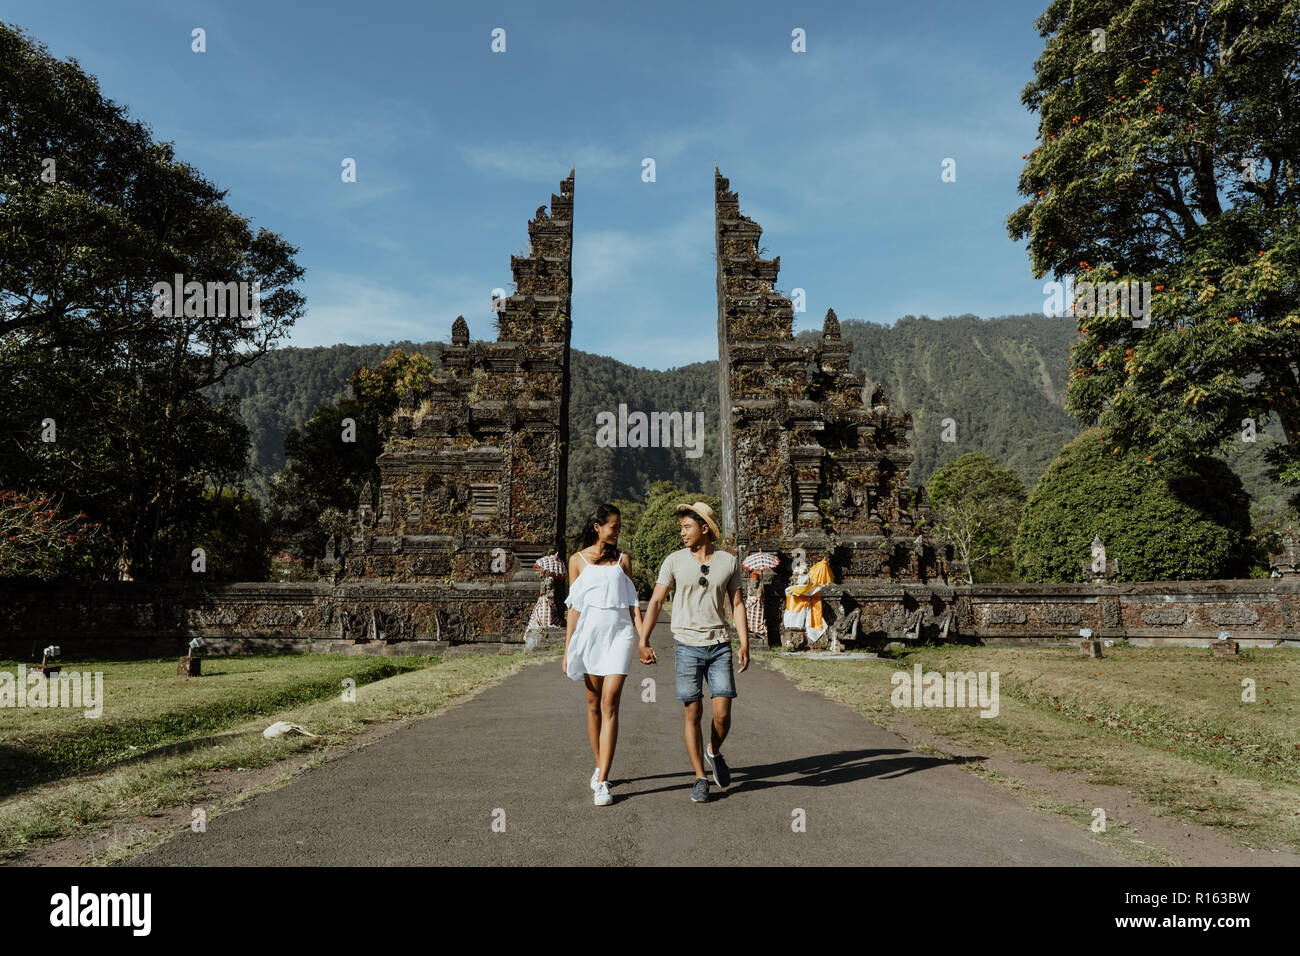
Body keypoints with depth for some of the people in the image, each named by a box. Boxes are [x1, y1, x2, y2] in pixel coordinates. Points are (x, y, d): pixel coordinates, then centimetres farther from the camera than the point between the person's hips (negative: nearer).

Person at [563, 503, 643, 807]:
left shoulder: (622, 559, 11)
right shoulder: (578, 560, 8)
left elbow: (632, 602, 11)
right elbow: (574, 607, 7)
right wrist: (568, 649, 3)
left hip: (619, 634, -1)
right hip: (589, 633, 1)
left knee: (609, 704, -10)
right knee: (593, 704, 9)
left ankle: (602, 781, -10)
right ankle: (600, 767, 26)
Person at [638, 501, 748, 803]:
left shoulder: (729, 561, 3)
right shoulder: (674, 561, 0)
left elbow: (737, 604, 7)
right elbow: (655, 602, 0)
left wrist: (745, 644, -2)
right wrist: (643, 641, -8)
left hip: (720, 646, 1)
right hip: (686, 646, -1)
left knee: (722, 713, -4)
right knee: (693, 714, 1)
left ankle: (714, 752, 28)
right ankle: (700, 778, 16)